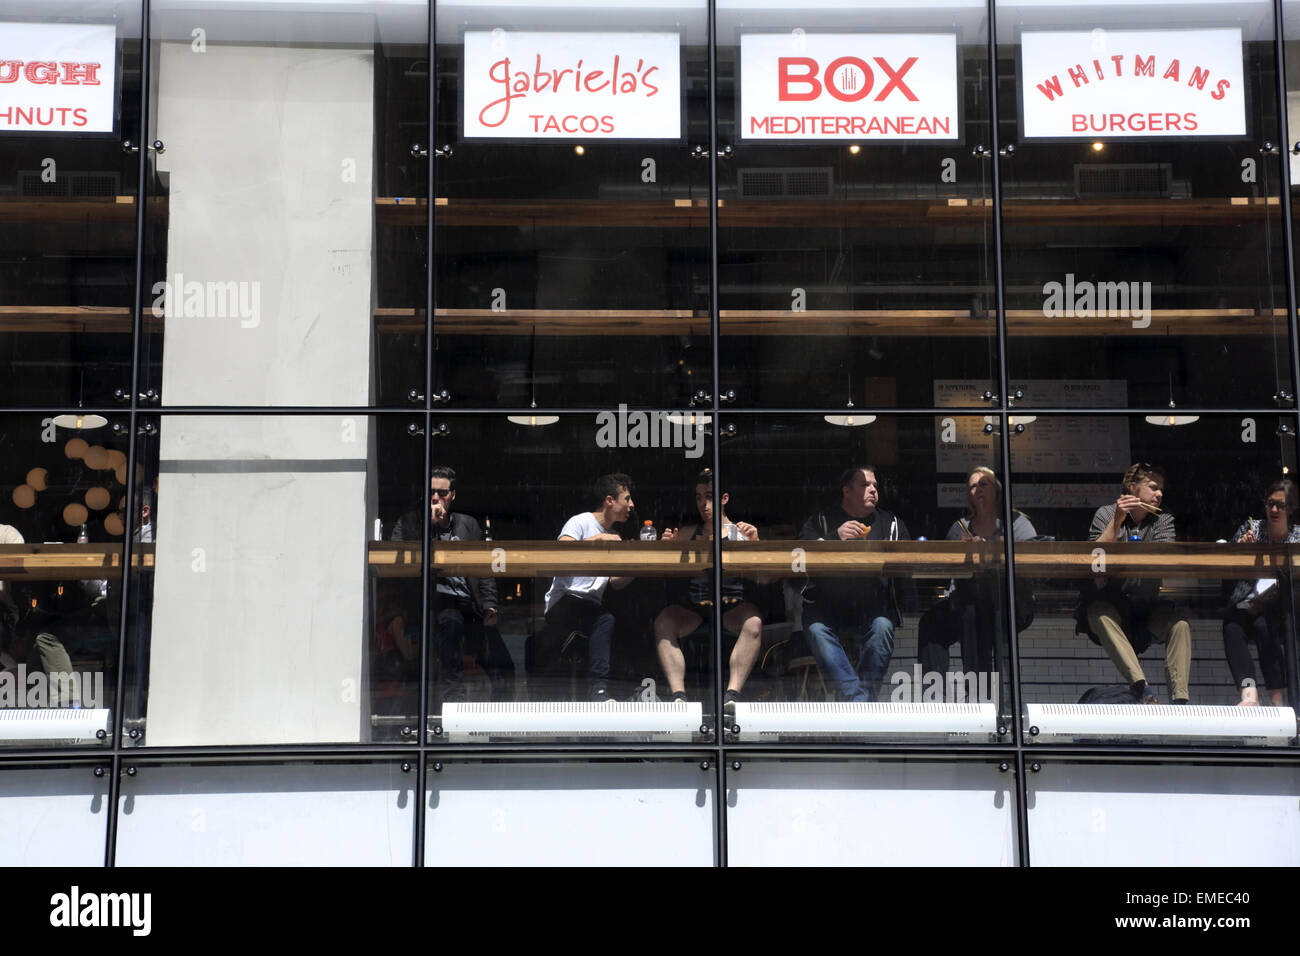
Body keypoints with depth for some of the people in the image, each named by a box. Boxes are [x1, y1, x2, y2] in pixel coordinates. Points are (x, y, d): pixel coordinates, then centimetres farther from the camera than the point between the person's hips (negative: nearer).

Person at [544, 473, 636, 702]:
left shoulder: (614, 537, 22)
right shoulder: (581, 522, -1)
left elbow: (617, 582, 10)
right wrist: (598, 539, -21)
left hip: (592, 610, 7)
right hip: (563, 605, -7)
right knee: (605, 619, -34)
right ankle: (598, 687, -32)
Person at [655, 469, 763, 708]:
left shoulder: (741, 533, 13)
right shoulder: (687, 534, 20)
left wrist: (755, 544, -11)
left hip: (732, 605, -2)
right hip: (692, 605, 2)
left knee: (753, 622, -34)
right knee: (663, 622, -29)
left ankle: (732, 694, -38)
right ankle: (678, 694, -35)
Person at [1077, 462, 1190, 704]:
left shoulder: (1163, 519, 9)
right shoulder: (1106, 514, 4)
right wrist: (1117, 520, -17)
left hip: (1148, 605, 2)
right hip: (1111, 601, -2)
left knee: (1179, 624, -26)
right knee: (1099, 613, -34)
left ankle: (1179, 697, -32)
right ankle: (1140, 685, -47)